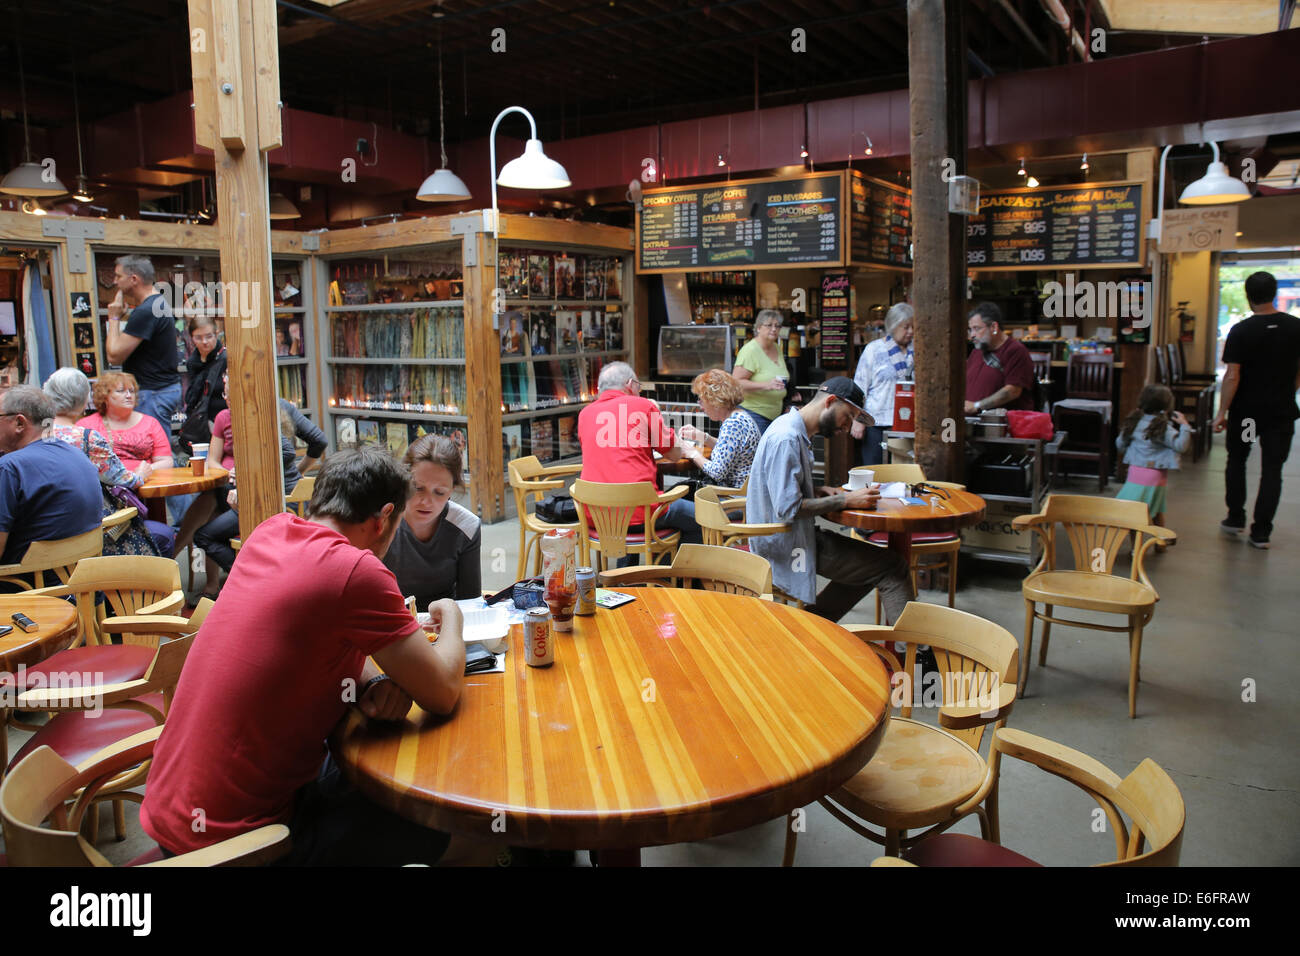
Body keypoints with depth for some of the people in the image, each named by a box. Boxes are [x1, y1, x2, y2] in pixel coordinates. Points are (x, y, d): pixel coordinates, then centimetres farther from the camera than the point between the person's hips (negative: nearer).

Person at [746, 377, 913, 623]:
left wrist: (822, 492, 4)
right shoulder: (786, 438, -20)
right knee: (892, 567, -11)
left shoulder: (797, 432, 12)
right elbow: (788, 508, -25)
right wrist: (846, 500, -19)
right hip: (787, 545, -11)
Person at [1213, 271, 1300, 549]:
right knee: (1272, 470, 5)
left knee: (1236, 462, 18)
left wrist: (1222, 412, -9)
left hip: (1246, 410, -2)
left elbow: (1232, 376, -14)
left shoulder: (1241, 331, -12)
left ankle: (1236, 519, 23)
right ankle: (1261, 533, 5)